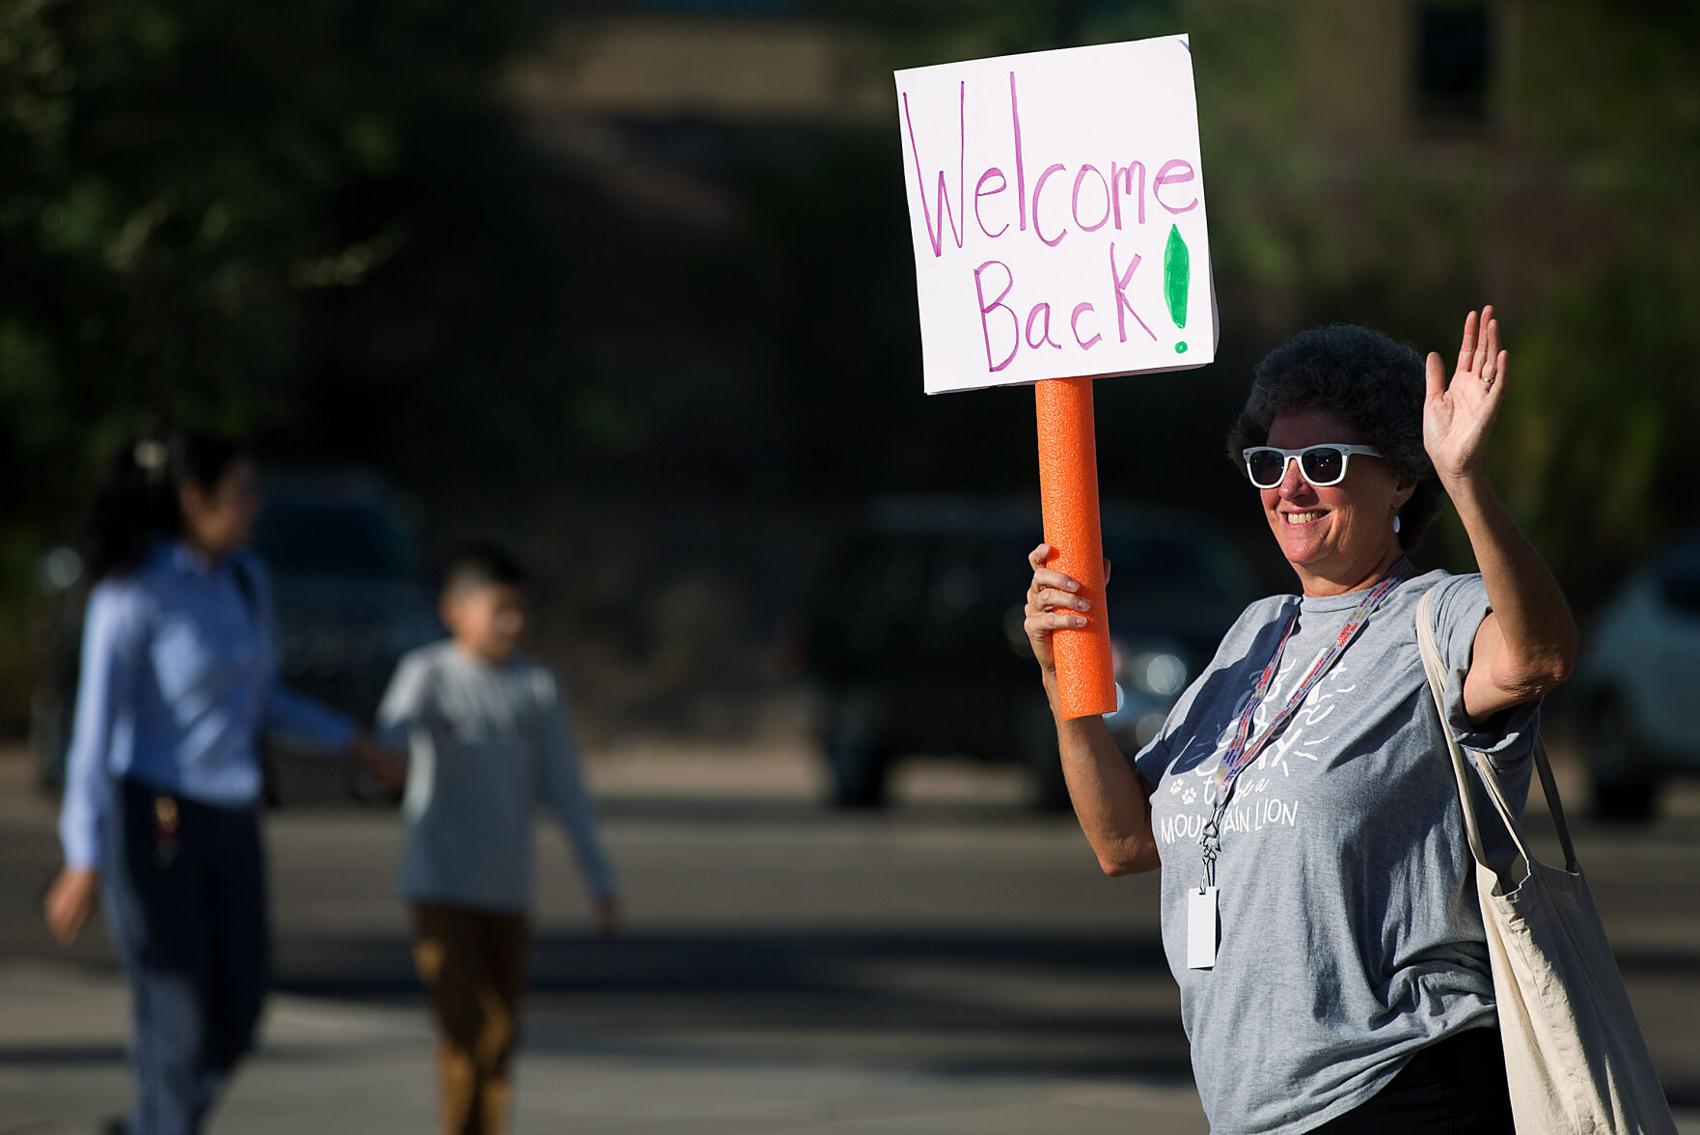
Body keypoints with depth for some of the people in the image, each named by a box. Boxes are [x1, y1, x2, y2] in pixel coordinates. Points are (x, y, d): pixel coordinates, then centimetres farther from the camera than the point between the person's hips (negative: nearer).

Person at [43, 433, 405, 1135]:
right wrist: (83, 862, -22)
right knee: (177, 1023, -8)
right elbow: (94, 728, -17)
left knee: (235, 1018, 7)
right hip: (147, 821, -7)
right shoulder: (129, 597, -16)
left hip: (225, 824, 7)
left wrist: (354, 744, 15)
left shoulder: (245, 578, 5)